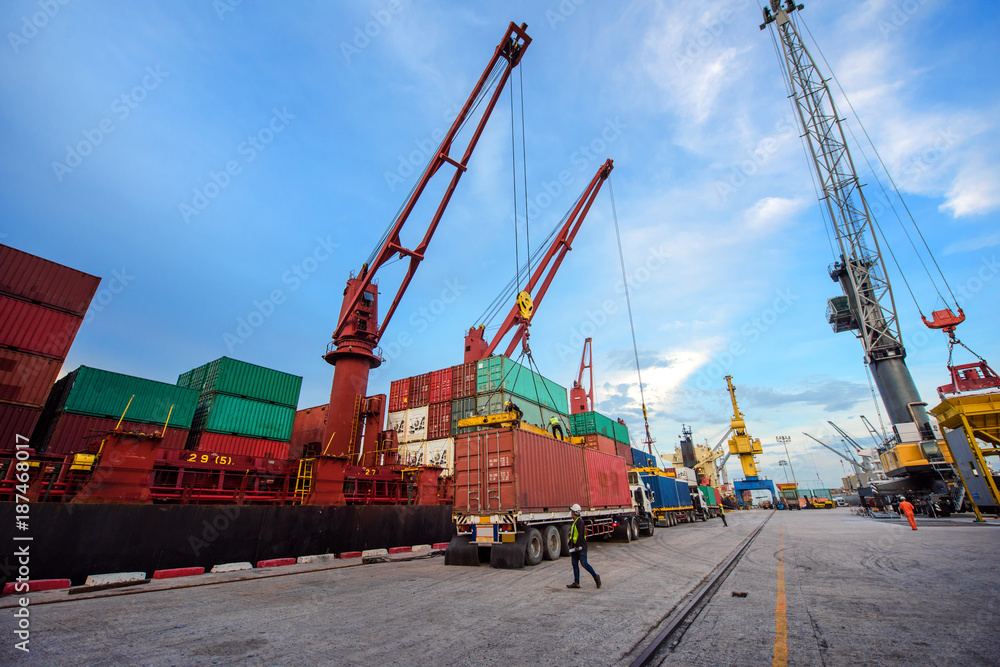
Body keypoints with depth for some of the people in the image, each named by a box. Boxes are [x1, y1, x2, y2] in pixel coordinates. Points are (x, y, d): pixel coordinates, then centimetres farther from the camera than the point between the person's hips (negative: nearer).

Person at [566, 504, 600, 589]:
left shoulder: (580, 521, -15)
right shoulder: (575, 522, 16)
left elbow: (581, 534, -22)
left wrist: (577, 546, -23)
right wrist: (572, 546, 22)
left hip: (580, 547, -10)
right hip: (575, 547, 10)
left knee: (584, 564, -4)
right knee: (575, 564, 7)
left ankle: (596, 577, 12)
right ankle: (576, 583, 10)